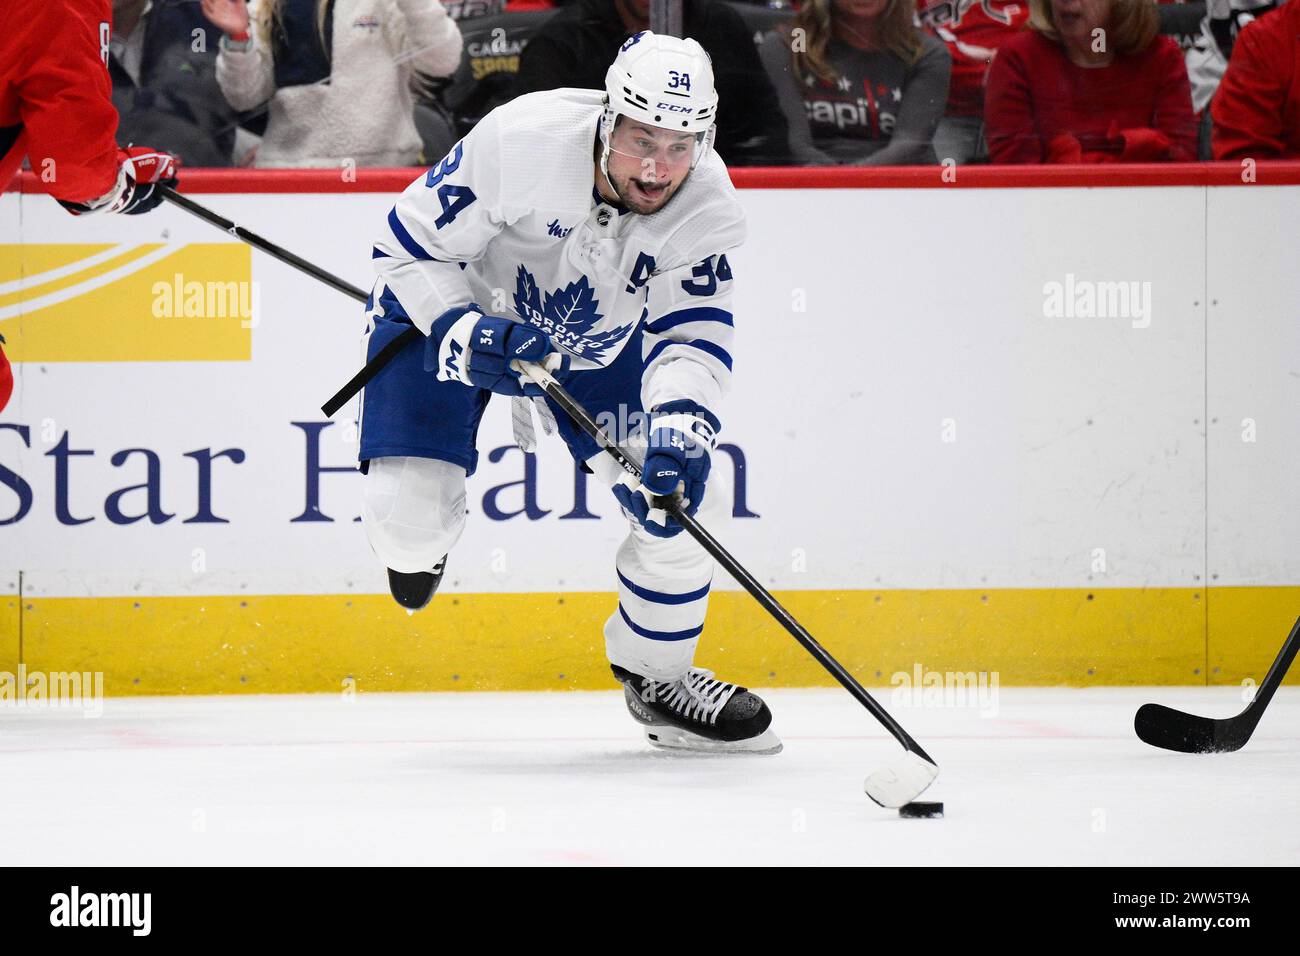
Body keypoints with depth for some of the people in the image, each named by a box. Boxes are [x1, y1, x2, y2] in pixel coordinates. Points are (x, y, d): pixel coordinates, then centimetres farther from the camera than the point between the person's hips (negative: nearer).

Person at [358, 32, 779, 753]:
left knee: (681, 494, -10)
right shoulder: (521, 141, -35)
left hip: (598, 337, 4)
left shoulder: (707, 208, -24)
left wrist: (679, 426, -44)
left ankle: (657, 675, 15)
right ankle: (419, 540, 21)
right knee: (407, 510, -20)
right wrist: (466, 335, -38)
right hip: (449, 305, -3)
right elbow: (409, 246, -24)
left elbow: (693, 337, -25)